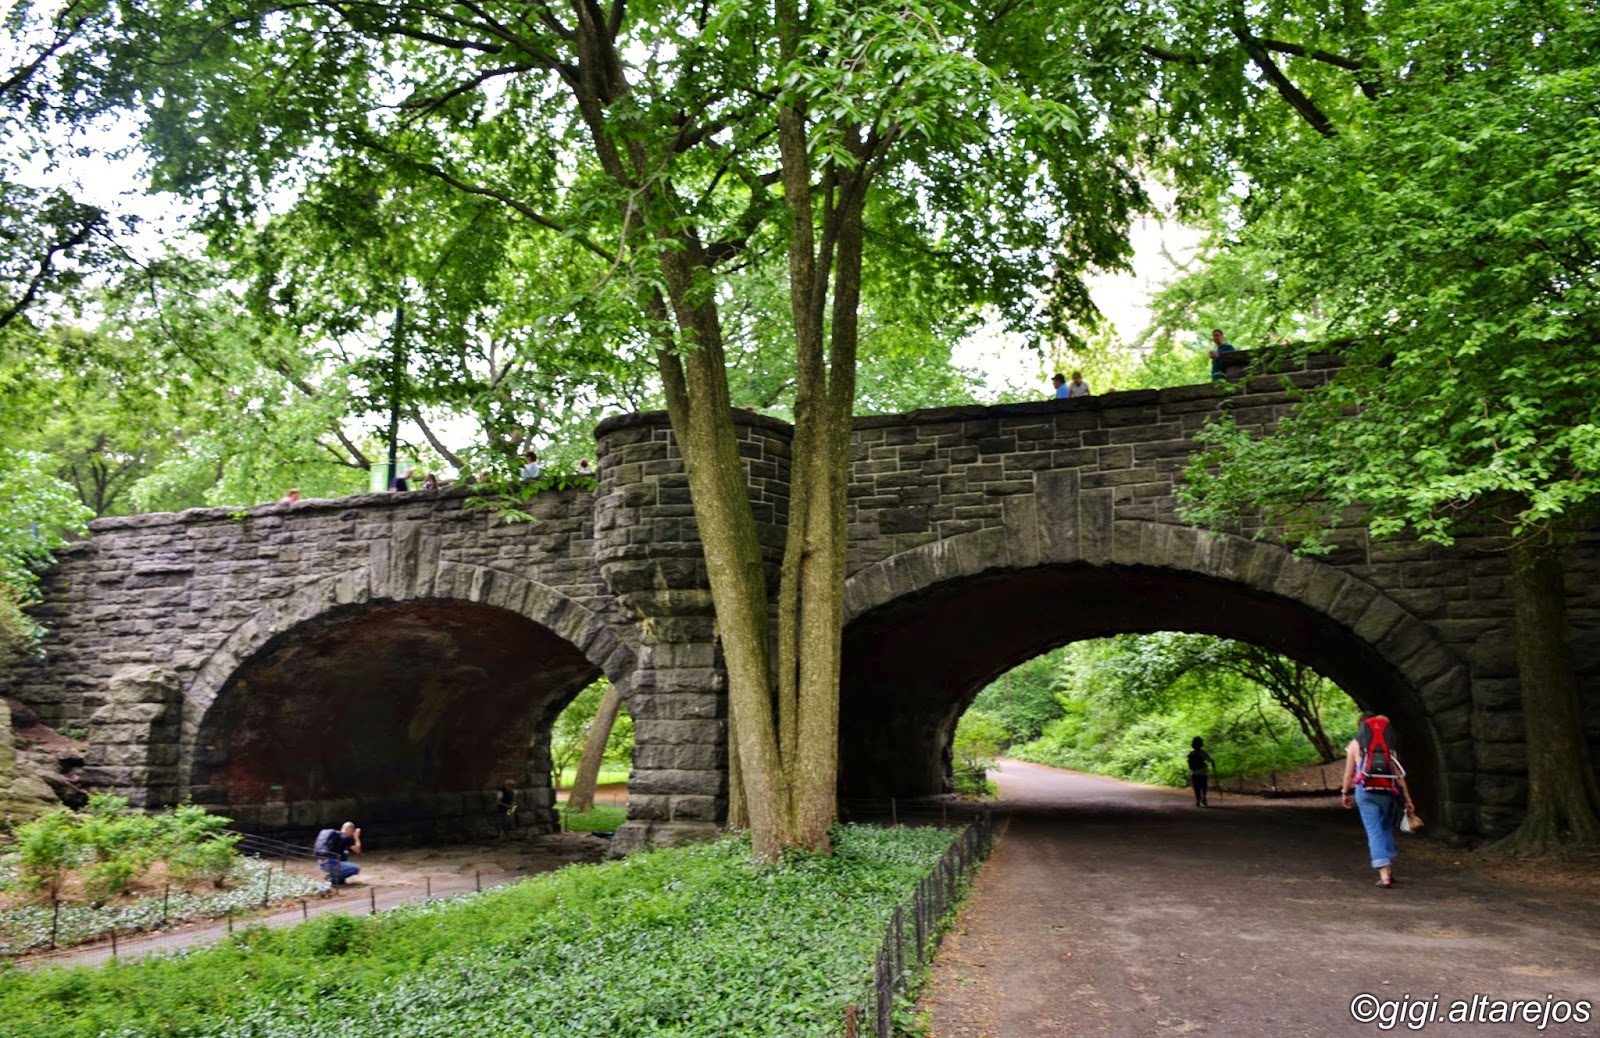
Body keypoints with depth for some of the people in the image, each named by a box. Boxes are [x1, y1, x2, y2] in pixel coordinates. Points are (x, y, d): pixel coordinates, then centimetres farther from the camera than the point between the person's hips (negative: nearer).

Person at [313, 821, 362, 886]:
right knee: (356, 868, -3)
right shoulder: (347, 838, -6)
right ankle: (334, 877, -8)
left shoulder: (333, 834, 17)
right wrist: (356, 837, 10)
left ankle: (333, 875, 17)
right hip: (331, 864, -8)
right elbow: (357, 850, -1)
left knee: (345, 853, 28)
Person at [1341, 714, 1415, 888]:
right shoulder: (1389, 746, 9)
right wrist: (1407, 799, 7)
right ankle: (1389, 869, 21)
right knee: (1387, 829, 20)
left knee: (1375, 831, -3)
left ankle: (1384, 875, -12)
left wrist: (1345, 792, 17)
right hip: (1388, 792, 3)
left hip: (1366, 792, -2)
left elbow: (1349, 773, 4)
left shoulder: (1355, 744, 4)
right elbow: (1399, 774, 5)